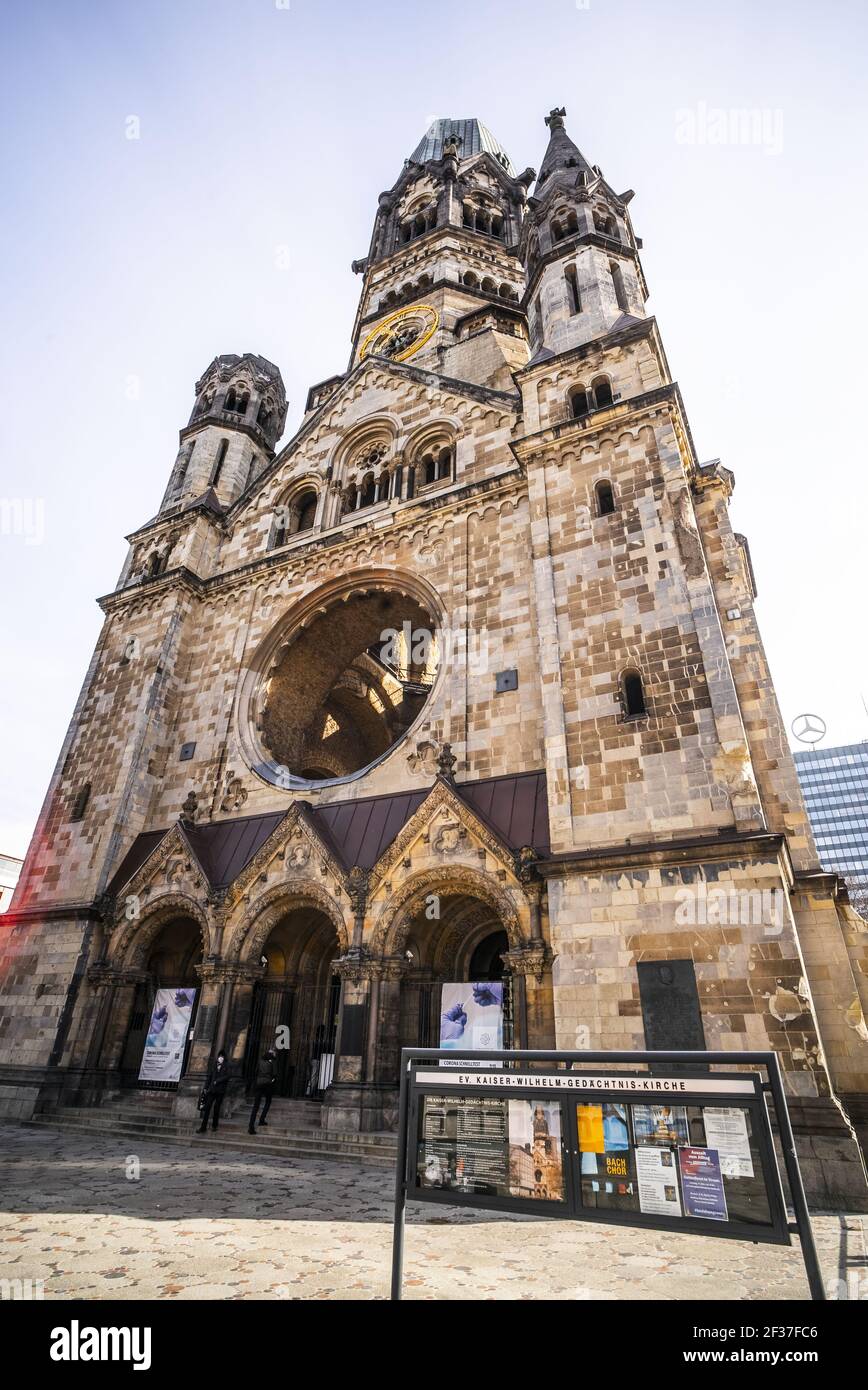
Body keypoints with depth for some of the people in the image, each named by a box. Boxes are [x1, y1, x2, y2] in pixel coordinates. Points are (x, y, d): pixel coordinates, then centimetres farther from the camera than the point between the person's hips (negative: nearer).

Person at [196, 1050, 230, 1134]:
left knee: (217, 1108, 5)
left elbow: (226, 1076, -8)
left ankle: (214, 1125, 19)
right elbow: (209, 1076, 8)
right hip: (211, 1089, 2)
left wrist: (217, 1081, -11)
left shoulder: (226, 1066, 0)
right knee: (207, 1108, -2)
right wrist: (206, 1087, 4)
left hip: (220, 1090, -1)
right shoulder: (213, 1065, 6)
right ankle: (203, 1127, 4)